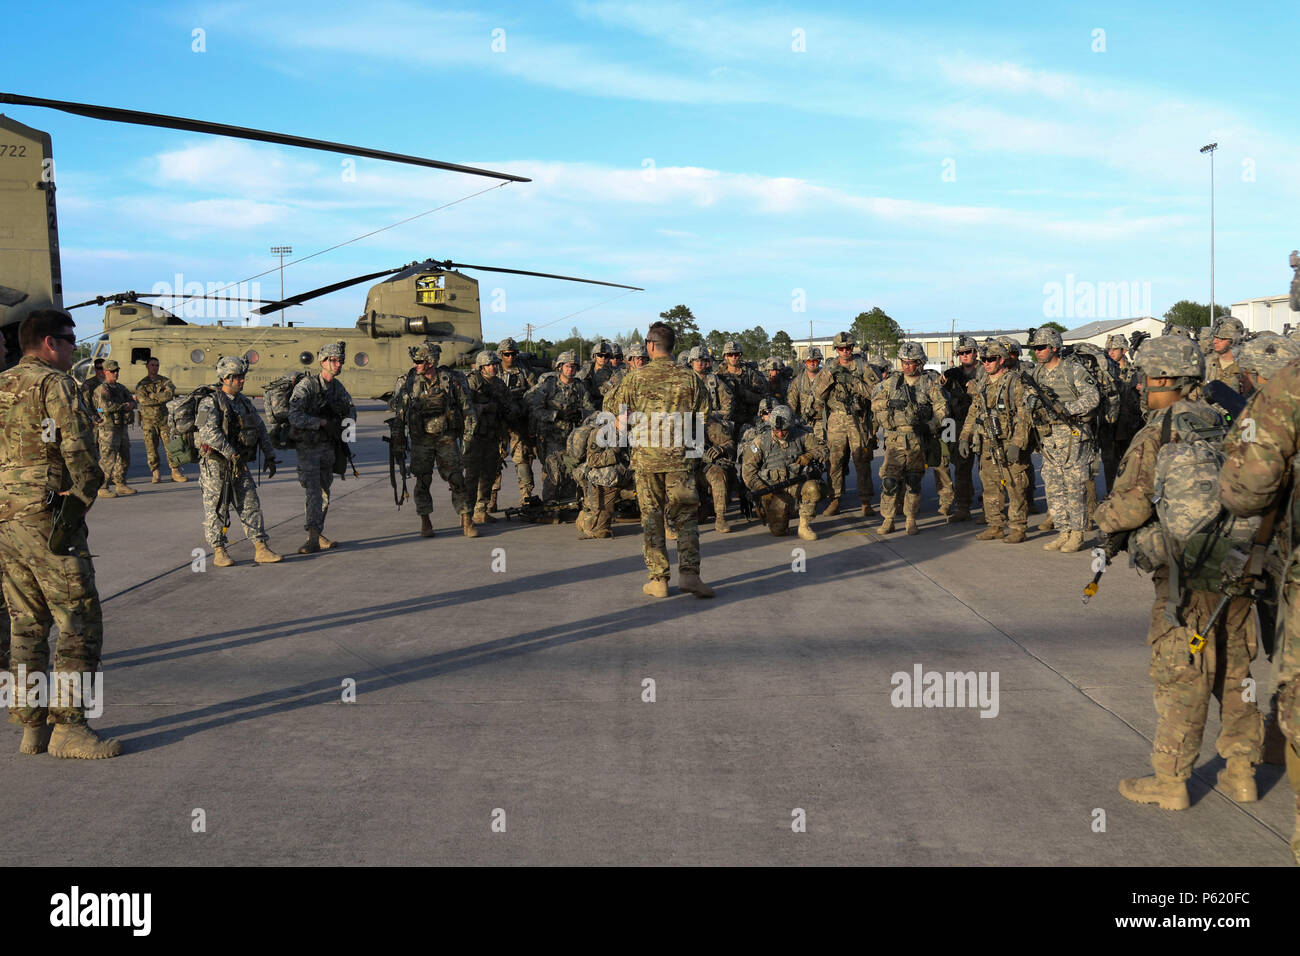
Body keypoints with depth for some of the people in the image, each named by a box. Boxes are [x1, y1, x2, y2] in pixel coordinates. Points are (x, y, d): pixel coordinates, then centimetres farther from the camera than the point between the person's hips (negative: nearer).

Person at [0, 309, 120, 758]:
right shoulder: (53, 383, -8)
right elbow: (77, 447, -18)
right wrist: (85, 493, -5)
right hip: (48, 519, -8)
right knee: (80, 623, -3)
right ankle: (67, 727, -3)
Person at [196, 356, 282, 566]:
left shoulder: (244, 402, 12)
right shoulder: (210, 402, -11)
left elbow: (260, 429, 18)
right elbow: (209, 432, -24)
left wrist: (269, 455, 11)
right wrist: (231, 453, -28)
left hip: (239, 464, 6)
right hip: (215, 464, -6)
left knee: (251, 505, 3)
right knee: (215, 509, 3)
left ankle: (261, 549, 4)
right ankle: (219, 552, 11)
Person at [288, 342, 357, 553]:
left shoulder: (337, 386, 5)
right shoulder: (306, 385, -16)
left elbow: (350, 407, 20)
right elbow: (295, 416, -25)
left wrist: (348, 423, 1)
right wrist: (323, 422, -25)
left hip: (328, 446, 7)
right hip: (308, 448, -7)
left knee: (324, 492, 13)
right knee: (314, 492, -14)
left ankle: (319, 535, 23)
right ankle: (313, 539, -15)